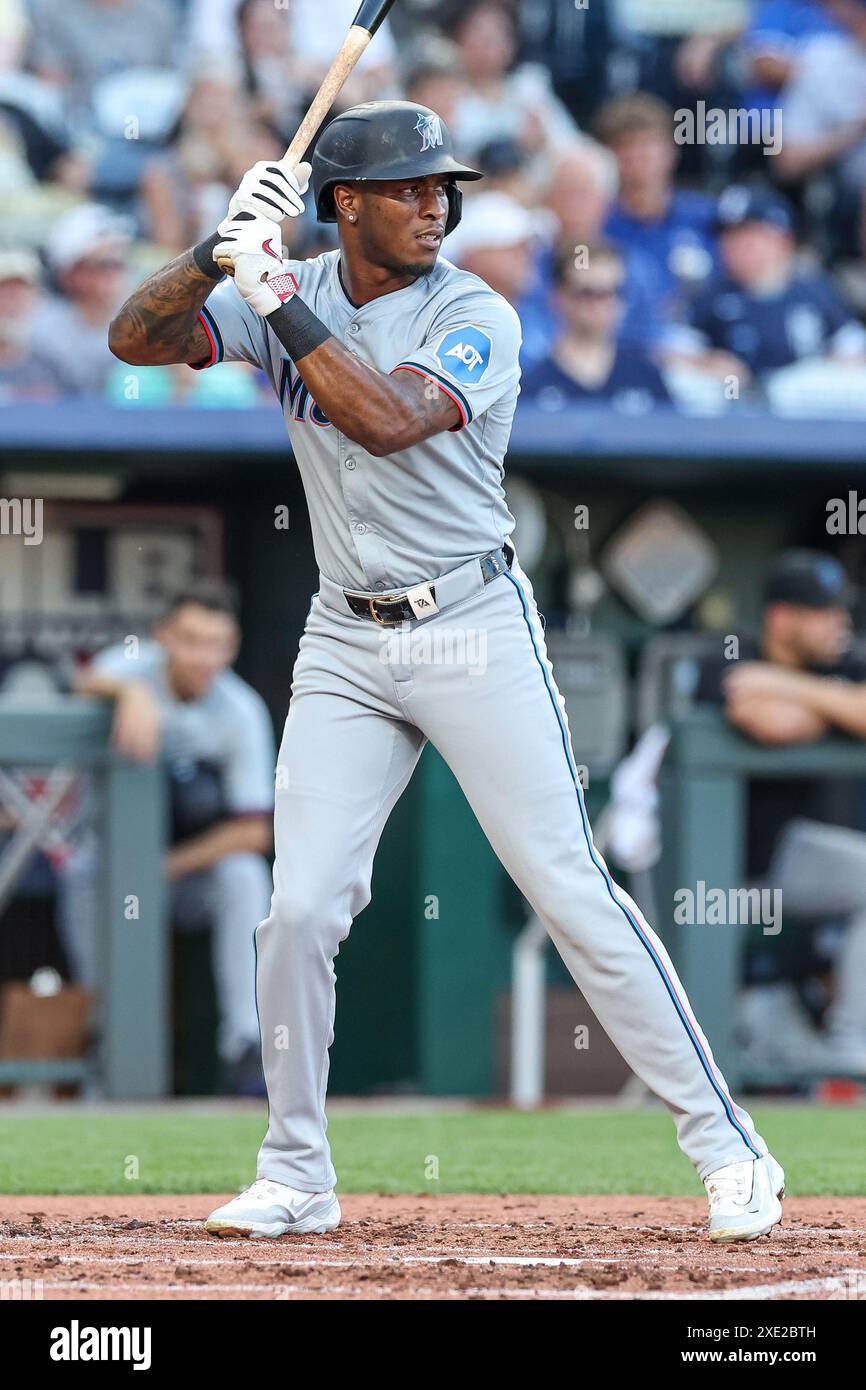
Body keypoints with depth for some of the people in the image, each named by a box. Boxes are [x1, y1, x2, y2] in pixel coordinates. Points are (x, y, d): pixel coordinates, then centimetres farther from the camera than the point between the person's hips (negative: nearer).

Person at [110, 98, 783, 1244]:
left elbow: (387, 419, -25)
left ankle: (726, 1146, -3)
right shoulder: (287, 298, 4)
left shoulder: (476, 316, -9)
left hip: (475, 631, -4)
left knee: (571, 890, -7)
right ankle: (296, 1178, 12)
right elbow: (136, 339, -4)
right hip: (345, 646, 4)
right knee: (299, 910, -3)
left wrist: (276, 303, -24)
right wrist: (224, 250, -18)